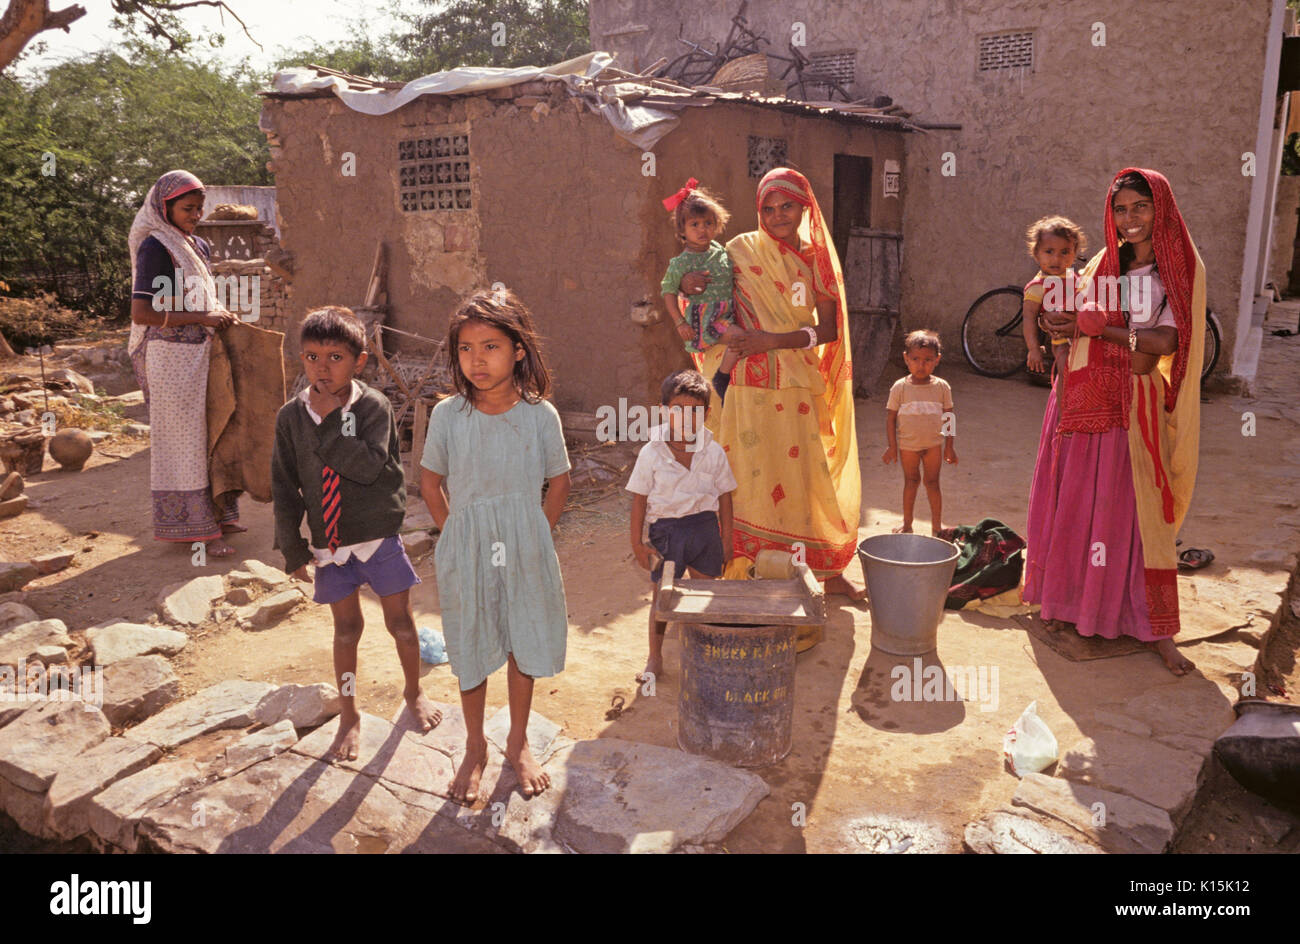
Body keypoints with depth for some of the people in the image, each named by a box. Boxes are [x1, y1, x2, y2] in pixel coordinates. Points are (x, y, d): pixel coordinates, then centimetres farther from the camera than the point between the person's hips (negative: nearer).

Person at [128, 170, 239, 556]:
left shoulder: (196, 245, 13)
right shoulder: (156, 247, -12)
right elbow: (141, 313, -19)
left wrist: (219, 317, 6)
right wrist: (201, 318, -18)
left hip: (201, 355, 8)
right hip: (173, 358, -8)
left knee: (209, 433, 12)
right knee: (183, 437, -2)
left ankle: (215, 515, 23)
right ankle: (194, 527, 5)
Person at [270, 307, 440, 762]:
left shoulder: (374, 406, -12)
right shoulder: (291, 416, -4)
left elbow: (370, 465, -26)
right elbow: (284, 485, 1)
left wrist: (331, 422, -24)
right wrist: (291, 545, 0)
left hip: (378, 535, -2)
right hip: (329, 542, 2)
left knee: (400, 620, 11)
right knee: (346, 626, 12)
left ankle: (413, 693, 37)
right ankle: (349, 715, 29)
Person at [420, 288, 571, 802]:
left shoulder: (540, 415, -9)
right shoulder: (447, 414, -9)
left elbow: (559, 481, 3)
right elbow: (430, 479, 5)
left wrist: (533, 538, 1)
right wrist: (455, 532, 0)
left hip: (525, 551, 0)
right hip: (466, 552, 0)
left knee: (524, 645, 13)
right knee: (470, 653, 12)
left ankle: (518, 743, 34)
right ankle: (475, 749, 32)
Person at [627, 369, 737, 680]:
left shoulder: (714, 453, -2)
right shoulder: (651, 453, -8)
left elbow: (724, 497, 5)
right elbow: (639, 499, -3)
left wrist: (726, 540, 5)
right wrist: (637, 541, -3)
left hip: (705, 528, 2)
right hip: (666, 529, -2)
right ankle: (654, 658, 22)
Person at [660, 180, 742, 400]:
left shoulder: (720, 251, 8)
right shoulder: (681, 263, -10)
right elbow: (668, 293, -4)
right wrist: (680, 323, -11)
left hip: (727, 313, 8)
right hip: (705, 319, -8)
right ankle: (721, 378, -10)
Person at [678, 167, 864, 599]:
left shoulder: (816, 258, 6)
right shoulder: (741, 250, 2)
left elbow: (829, 328, 0)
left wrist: (773, 340, -14)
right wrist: (687, 283, -15)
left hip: (799, 385, 2)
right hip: (749, 385, -2)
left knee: (813, 478, 7)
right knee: (749, 479, 0)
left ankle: (830, 573, 22)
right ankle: (739, 574, 11)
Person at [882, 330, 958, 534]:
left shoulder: (942, 387, -5)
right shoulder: (900, 387, -9)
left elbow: (948, 418, 2)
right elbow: (891, 417, -4)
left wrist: (949, 446, 2)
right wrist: (892, 446, -5)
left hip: (934, 443, 0)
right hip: (907, 444, 0)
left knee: (932, 482, 6)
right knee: (910, 481, 12)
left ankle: (936, 526, 16)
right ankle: (907, 523, 26)